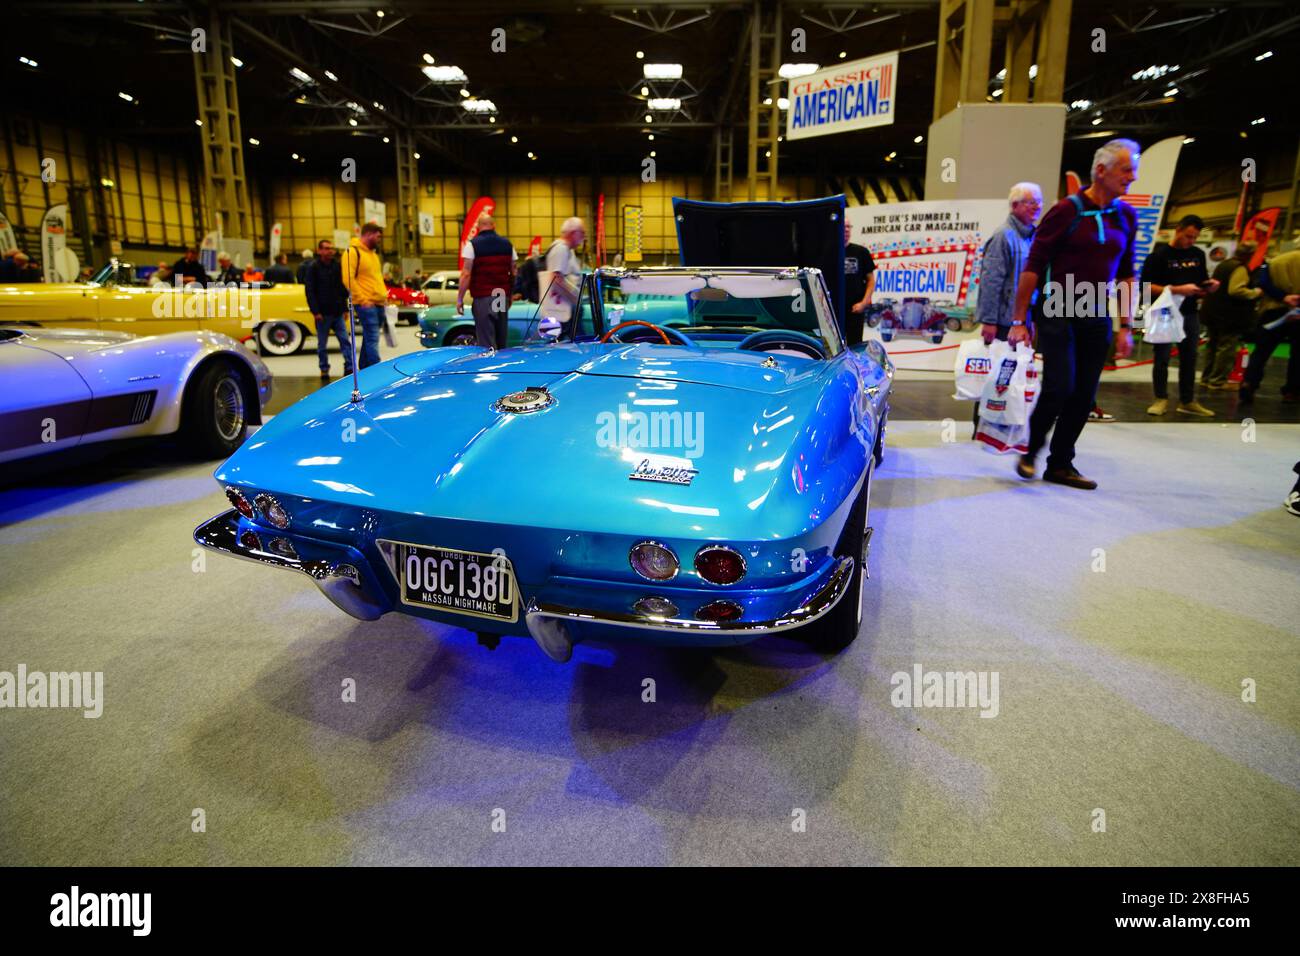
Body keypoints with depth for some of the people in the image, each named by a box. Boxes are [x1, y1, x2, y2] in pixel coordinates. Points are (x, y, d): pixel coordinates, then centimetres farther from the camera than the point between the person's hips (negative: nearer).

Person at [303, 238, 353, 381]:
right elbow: (309, 290, -6)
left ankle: (349, 367, -1)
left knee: (345, 340, -3)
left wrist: (345, 308, 7)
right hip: (322, 313, -3)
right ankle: (324, 370, 15)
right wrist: (315, 311, -13)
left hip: (338, 312, 3)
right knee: (322, 344, 6)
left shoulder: (337, 266, 9)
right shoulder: (313, 267, -2)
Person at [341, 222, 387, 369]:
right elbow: (348, 279, -15)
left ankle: (364, 369, 21)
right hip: (366, 304, -9)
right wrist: (362, 299, -17)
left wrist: (384, 296, 15)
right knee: (372, 340, -13)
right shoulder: (352, 251, -7)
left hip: (379, 303, 9)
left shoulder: (373, 253, 20)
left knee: (370, 339, 13)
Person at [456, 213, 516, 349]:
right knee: (502, 341, 13)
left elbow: (466, 274, -10)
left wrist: (459, 298, -6)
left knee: (486, 343, -5)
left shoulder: (472, 244, -4)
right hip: (503, 298, 5)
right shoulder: (507, 244, 8)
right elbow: (513, 272, 10)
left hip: (483, 297, -5)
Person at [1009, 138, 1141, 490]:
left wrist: (1126, 326, 10)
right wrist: (1019, 320, -11)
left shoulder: (1126, 216, 11)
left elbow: (1125, 275, 15)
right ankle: (1031, 449, 9)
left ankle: (1060, 464, 14)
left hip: (1096, 316, 6)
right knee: (1060, 386, -14)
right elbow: (1033, 267, -8)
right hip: (1057, 312, -6)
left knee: (1084, 396, 3)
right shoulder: (1066, 211, -7)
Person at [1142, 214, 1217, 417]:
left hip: (1190, 314, 5)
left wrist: (1209, 286, -3)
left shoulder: (1198, 255, 12)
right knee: (1162, 358, -1)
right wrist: (1178, 290, -21)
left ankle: (1187, 401, 13)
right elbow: (1147, 286, -14)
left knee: (1189, 358, 7)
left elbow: (1201, 283, 21)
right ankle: (1161, 399, 9)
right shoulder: (1159, 255, -6)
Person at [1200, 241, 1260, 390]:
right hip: (1229, 316, -9)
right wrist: (1255, 293, -13)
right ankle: (1218, 380, -1)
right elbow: (1236, 290, -26)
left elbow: (1214, 285, 23)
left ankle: (1207, 377, 20)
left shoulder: (1223, 264, 13)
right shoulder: (1241, 268, -16)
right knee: (1227, 347, -3)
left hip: (1212, 313, 9)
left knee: (1213, 345, 15)